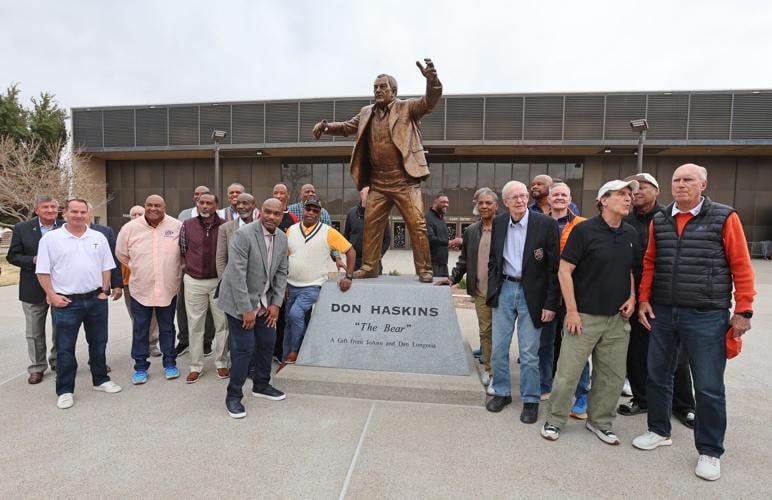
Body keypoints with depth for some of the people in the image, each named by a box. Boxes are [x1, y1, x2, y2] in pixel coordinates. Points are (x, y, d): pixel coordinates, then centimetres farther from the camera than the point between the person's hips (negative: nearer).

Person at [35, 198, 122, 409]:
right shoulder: (50, 238, -3)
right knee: (65, 348, 5)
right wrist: (52, 296, -9)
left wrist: (104, 291, 2)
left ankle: (101, 380, 29)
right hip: (66, 302, -3)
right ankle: (65, 391, 18)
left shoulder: (98, 237, 5)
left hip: (96, 299, 3)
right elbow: (42, 271, -3)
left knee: (98, 343, 14)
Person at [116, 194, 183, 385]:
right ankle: (140, 367, 24)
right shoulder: (130, 228, -5)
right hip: (140, 288, 1)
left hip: (168, 288, 0)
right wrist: (139, 270, 11)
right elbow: (121, 254, 10)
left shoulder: (177, 227, -8)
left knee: (167, 328, 13)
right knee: (140, 330, 10)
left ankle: (169, 363, 27)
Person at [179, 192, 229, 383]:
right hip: (194, 281, 1)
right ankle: (196, 366, 21)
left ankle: (221, 362, 22)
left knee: (222, 323, 6)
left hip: (219, 281, -1)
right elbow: (182, 252, 10)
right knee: (195, 324, 8)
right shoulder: (187, 225, 0)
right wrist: (189, 268, 7)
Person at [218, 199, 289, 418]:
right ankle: (233, 396, 15)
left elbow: (281, 273, 6)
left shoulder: (282, 238, 1)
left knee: (267, 341, 12)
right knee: (244, 348, -5)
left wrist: (276, 303, -1)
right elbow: (237, 274, -22)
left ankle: (261, 385, 34)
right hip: (241, 301, -6)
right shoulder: (243, 235, -20)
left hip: (265, 301, 7)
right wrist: (246, 309, -21)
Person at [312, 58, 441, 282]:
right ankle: (369, 266, 16)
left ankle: (424, 270, 2)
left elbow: (429, 102, -11)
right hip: (378, 182, 5)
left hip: (405, 180, -4)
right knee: (371, 223, 5)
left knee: (417, 224, -6)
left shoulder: (407, 107, 3)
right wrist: (326, 125, 6)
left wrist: (431, 80, -31)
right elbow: (348, 127, 24)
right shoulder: (366, 112, 17)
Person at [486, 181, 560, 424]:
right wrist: (492, 288, 6)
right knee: (498, 347, 11)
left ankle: (530, 400, 23)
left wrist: (551, 303, -11)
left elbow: (554, 266, -9)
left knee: (529, 352, 4)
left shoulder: (546, 224, -9)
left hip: (531, 293, -4)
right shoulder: (498, 223, 3)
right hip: (504, 290, 4)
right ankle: (502, 392, 30)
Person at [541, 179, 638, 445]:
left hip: (617, 318, 6)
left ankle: (600, 422, 33)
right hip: (584, 316, -5)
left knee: (613, 377, 13)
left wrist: (632, 296, 4)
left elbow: (630, 270, 21)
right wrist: (572, 310, -13)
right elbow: (564, 271, -11)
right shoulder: (584, 230, -10)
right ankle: (554, 420, 20)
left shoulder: (630, 233, 8)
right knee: (568, 373, 1)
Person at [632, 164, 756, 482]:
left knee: (709, 387, 5)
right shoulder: (659, 221, 6)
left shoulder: (725, 218, -5)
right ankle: (659, 431, 34)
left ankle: (710, 452, 24)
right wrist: (644, 300, 5)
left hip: (706, 317, -4)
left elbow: (741, 267, -5)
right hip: (662, 312, 4)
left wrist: (743, 311, -7)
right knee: (657, 375, 14)